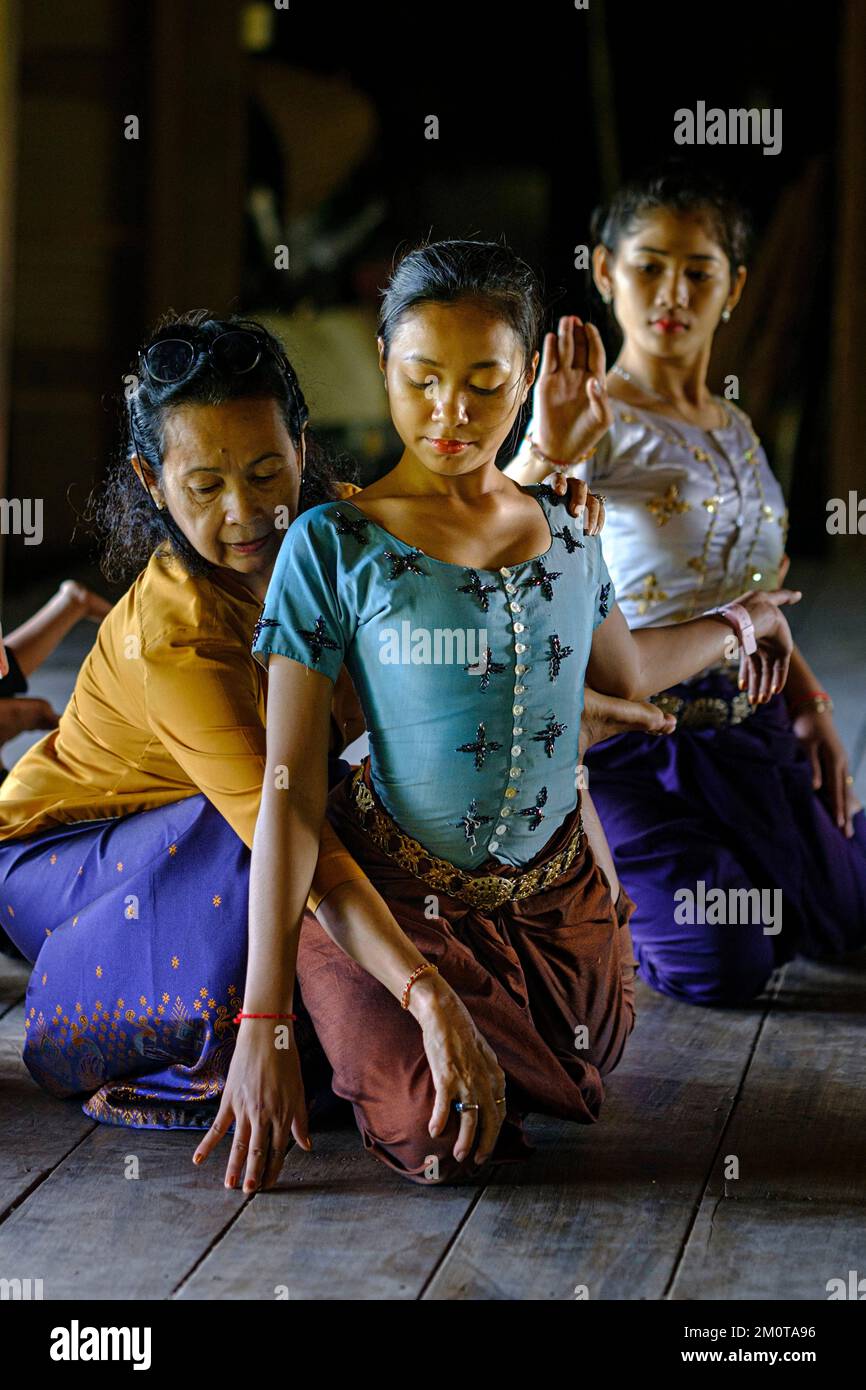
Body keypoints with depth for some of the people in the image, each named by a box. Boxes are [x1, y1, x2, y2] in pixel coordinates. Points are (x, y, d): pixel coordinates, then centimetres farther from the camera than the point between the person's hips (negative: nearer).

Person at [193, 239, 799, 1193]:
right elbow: (288, 793, -17)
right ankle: (360, 1036, 9)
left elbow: (625, 667, 26)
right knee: (442, 1139, -23)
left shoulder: (565, 531, 2)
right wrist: (264, 1026, -22)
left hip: (554, 895, 6)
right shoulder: (334, 547, -14)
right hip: (397, 896, -6)